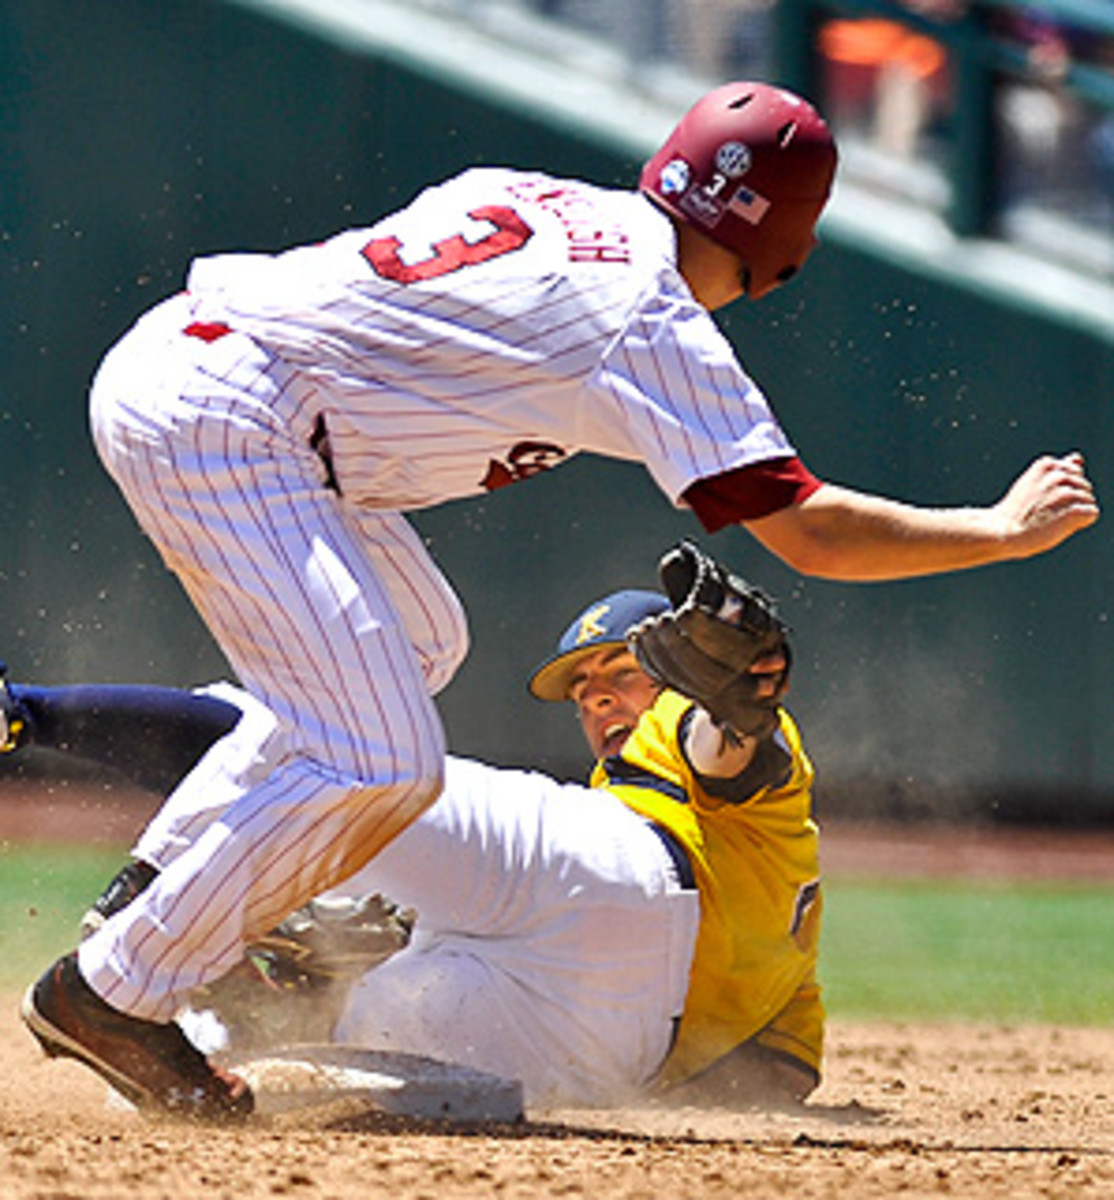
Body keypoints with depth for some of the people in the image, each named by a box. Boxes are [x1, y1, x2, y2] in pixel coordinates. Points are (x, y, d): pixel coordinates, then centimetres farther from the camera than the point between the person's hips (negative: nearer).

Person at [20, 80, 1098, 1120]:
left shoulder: (521, 194, 14)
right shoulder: (657, 331, -8)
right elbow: (814, 533, -11)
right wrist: (1008, 529, 1)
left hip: (171, 354, 10)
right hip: (220, 421, -10)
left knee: (417, 643, 26)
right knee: (387, 766, -10)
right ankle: (115, 990, -4)